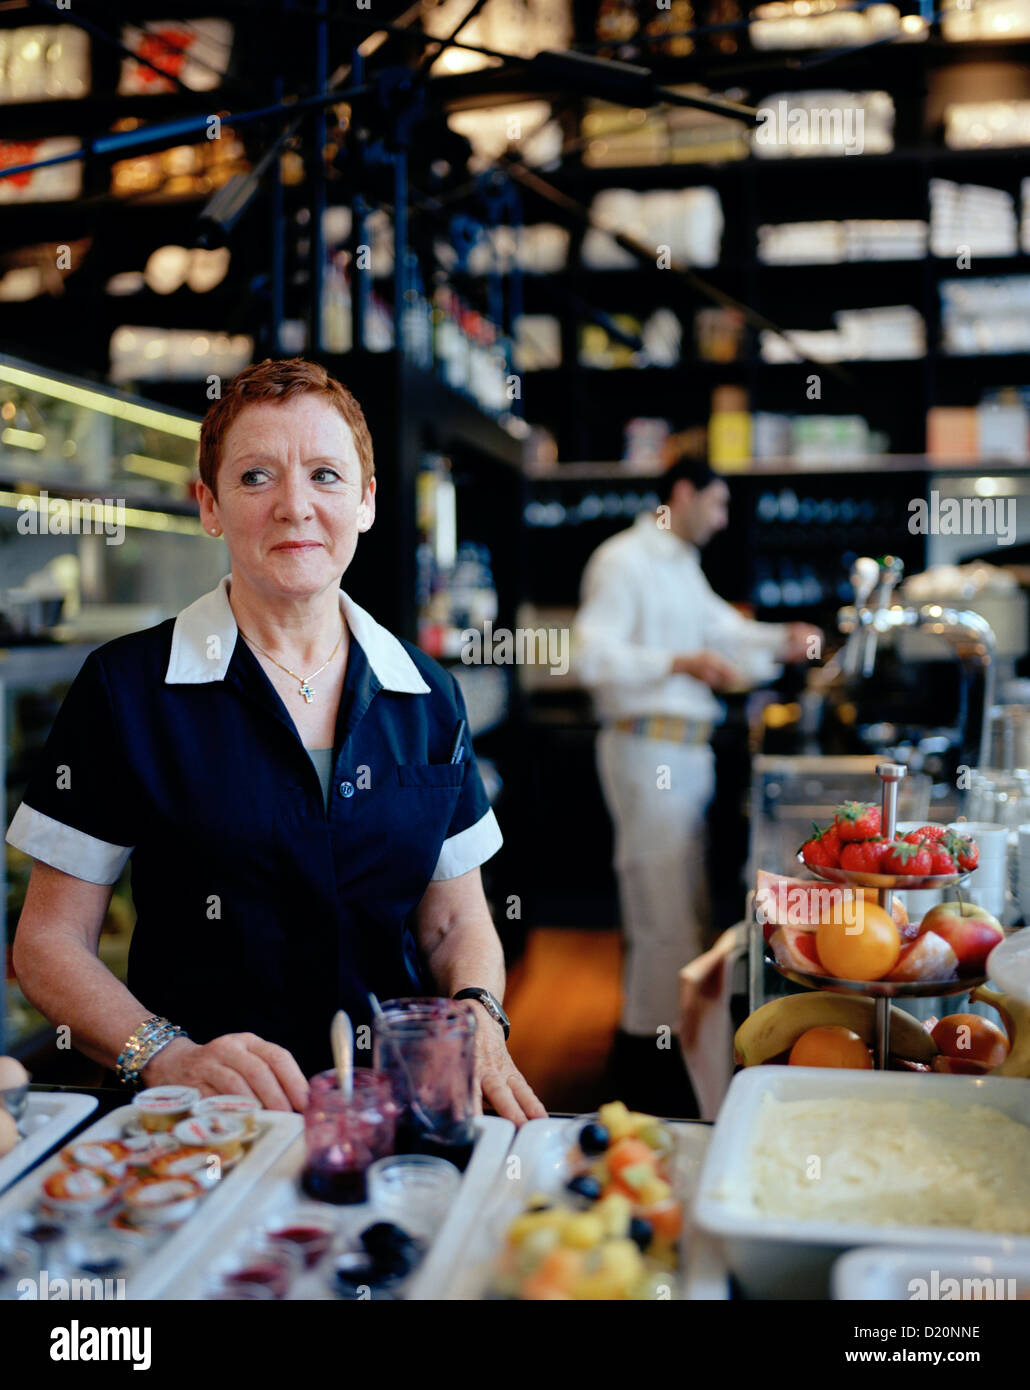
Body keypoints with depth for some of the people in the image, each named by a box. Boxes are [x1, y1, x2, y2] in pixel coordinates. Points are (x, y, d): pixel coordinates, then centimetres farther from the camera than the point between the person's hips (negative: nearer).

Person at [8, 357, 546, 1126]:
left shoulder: (426, 694, 10)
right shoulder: (127, 688, 0)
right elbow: (50, 941, 2)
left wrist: (477, 1016, -6)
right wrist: (166, 1055, -15)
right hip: (203, 1122, -2)